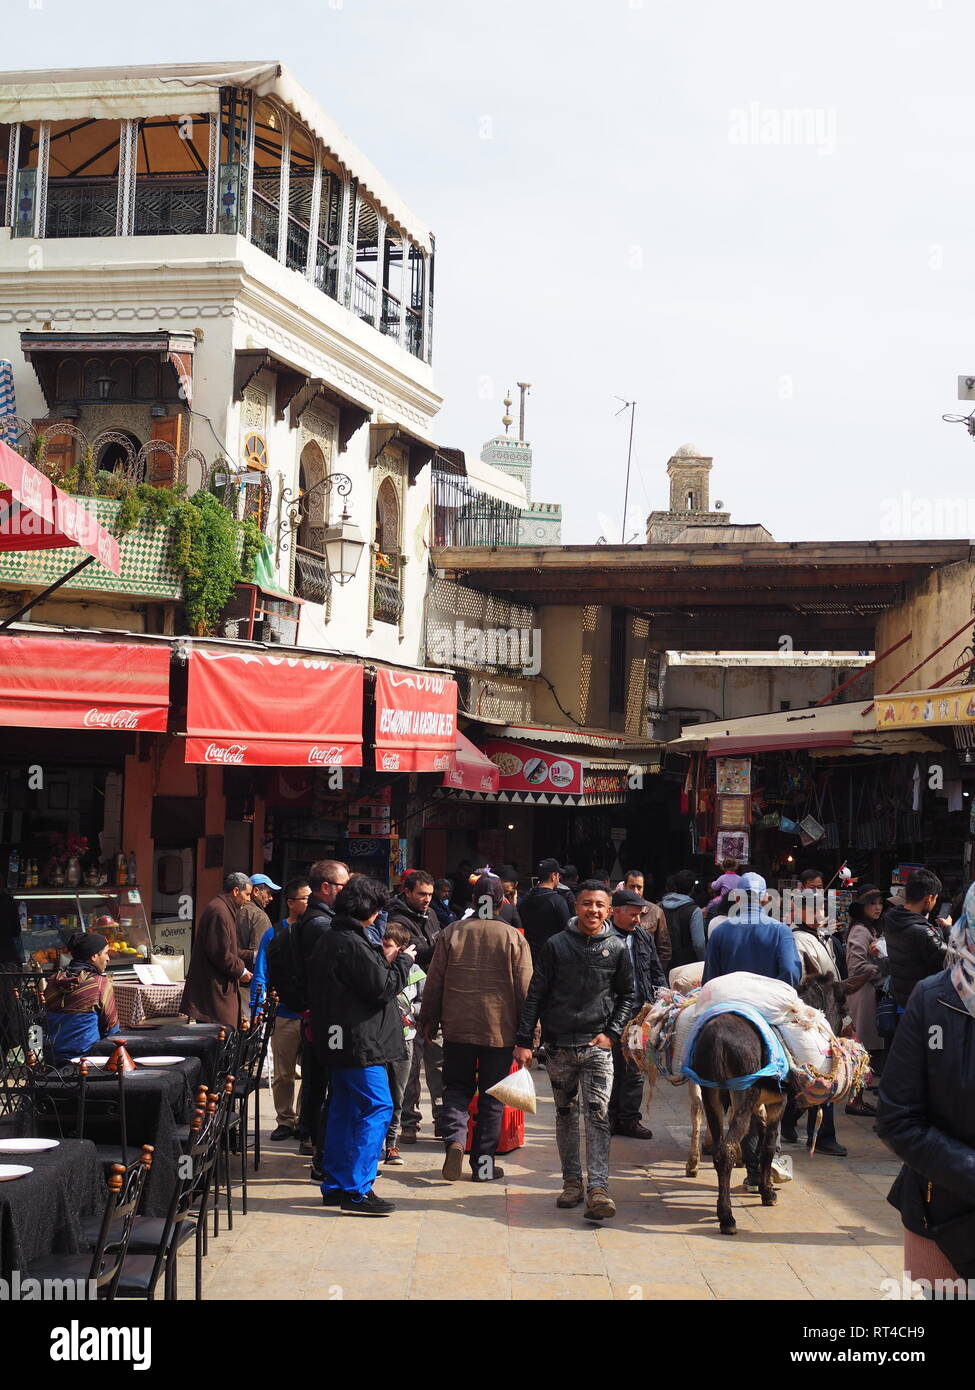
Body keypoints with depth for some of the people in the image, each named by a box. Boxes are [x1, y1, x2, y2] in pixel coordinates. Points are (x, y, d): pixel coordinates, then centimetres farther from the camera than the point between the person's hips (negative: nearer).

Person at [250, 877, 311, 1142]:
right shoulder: (275, 934, 2)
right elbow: (261, 974, 3)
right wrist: (257, 1010, -6)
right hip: (285, 1014, -1)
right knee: (283, 1075, 6)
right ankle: (285, 1121, 19)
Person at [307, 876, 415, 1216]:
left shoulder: (328, 940, 13)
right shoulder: (352, 944, -19)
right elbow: (382, 988, -18)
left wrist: (388, 962, 12)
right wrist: (403, 961, -4)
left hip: (338, 1042, 10)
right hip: (360, 1042, -10)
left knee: (343, 1109, 15)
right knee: (377, 1108, -8)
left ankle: (335, 1185, 21)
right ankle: (357, 1191, -10)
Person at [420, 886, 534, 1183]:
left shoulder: (451, 933, -2)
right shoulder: (514, 937, -6)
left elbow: (434, 982, 3)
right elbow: (525, 990, -4)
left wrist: (429, 1019, 15)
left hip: (457, 1026, 1)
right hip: (500, 1030, -1)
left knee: (456, 1088, 14)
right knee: (492, 1096, 9)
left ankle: (454, 1139, -11)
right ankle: (484, 1162, 10)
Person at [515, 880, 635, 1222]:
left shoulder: (617, 948, 4)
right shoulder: (556, 945, 1)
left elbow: (627, 995, 13)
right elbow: (535, 995, 3)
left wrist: (612, 1033, 0)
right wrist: (524, 1041, -1)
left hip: (597, 1045, -1)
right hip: (559, 1046, 1)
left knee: (597, 1115, -11)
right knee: (566, 1115, 10)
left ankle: (598, 1188, -17)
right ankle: (572, 1181, 21)